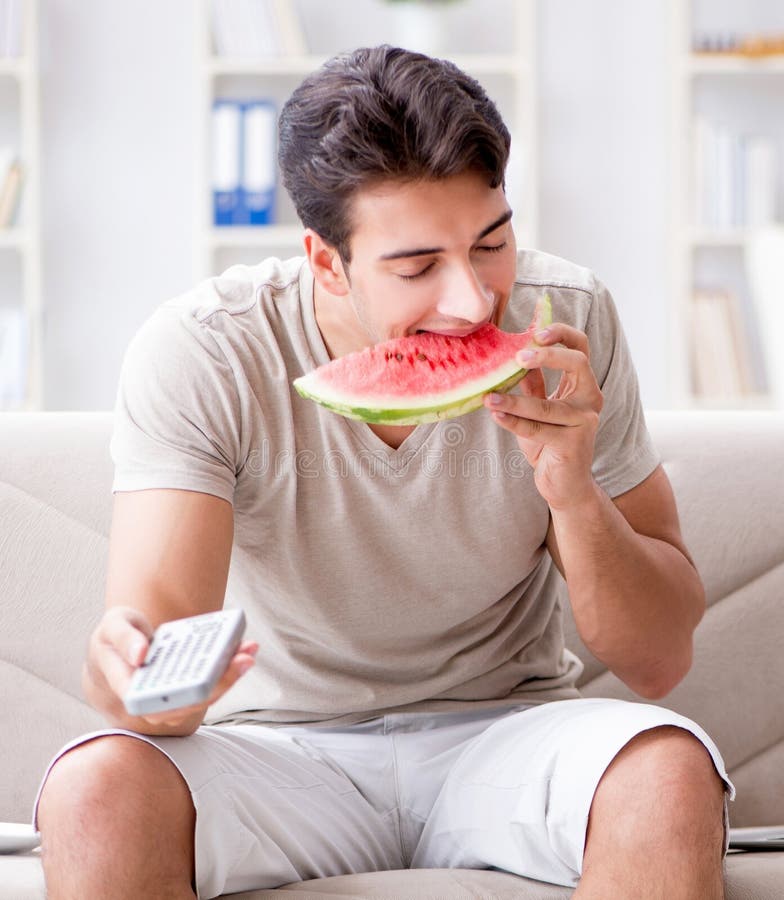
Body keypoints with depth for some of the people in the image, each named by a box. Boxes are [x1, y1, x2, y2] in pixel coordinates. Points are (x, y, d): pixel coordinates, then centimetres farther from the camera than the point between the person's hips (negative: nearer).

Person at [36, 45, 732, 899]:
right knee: (95, 789, -32)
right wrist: (140, 673, -51)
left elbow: (658, 660, -7)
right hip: (279, 748, -1)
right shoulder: (196, 356, -17)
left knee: (669, 772, -32)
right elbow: (153, 623, -27)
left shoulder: (565, 323, -12)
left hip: (507, 731, 1)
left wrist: (574, 494, -26)